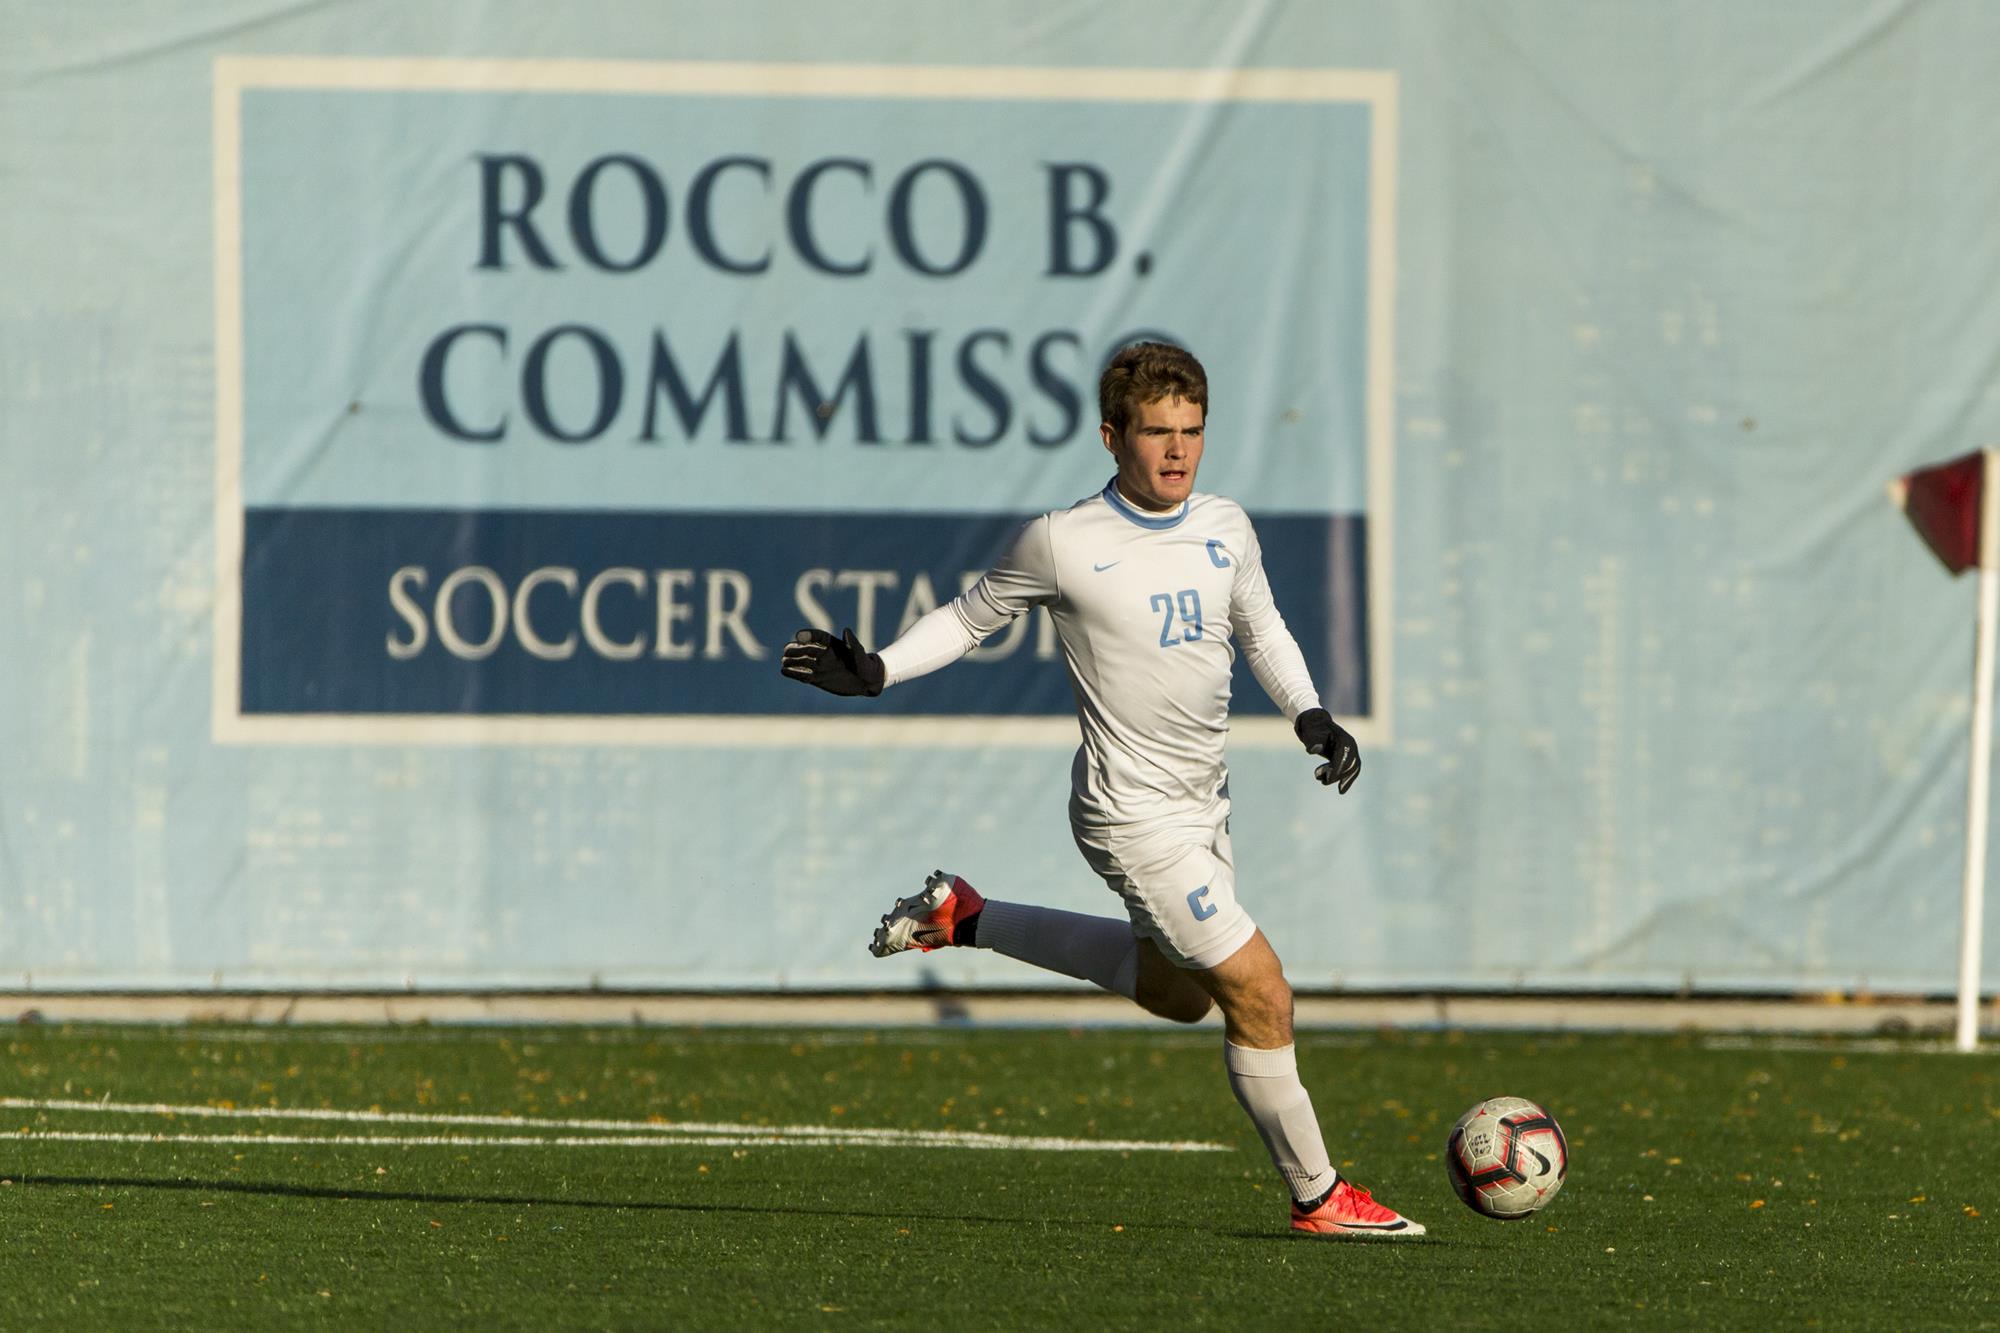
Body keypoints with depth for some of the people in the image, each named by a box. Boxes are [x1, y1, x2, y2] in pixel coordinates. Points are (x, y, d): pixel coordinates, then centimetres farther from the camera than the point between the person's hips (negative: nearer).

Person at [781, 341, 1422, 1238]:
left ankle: (965, 921, 35)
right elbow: (969, 619, 0)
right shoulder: (1063, 544, -15)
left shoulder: (1225, 529, 1)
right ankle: (1316, 1195, 3)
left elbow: (1261, 627, 18)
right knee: (1258, 994, -11)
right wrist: (875, 672, -13)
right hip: (1133, 812, -8)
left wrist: (1311, 715, 3)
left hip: (1202, 802, 8)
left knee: (1180, 991, 26)